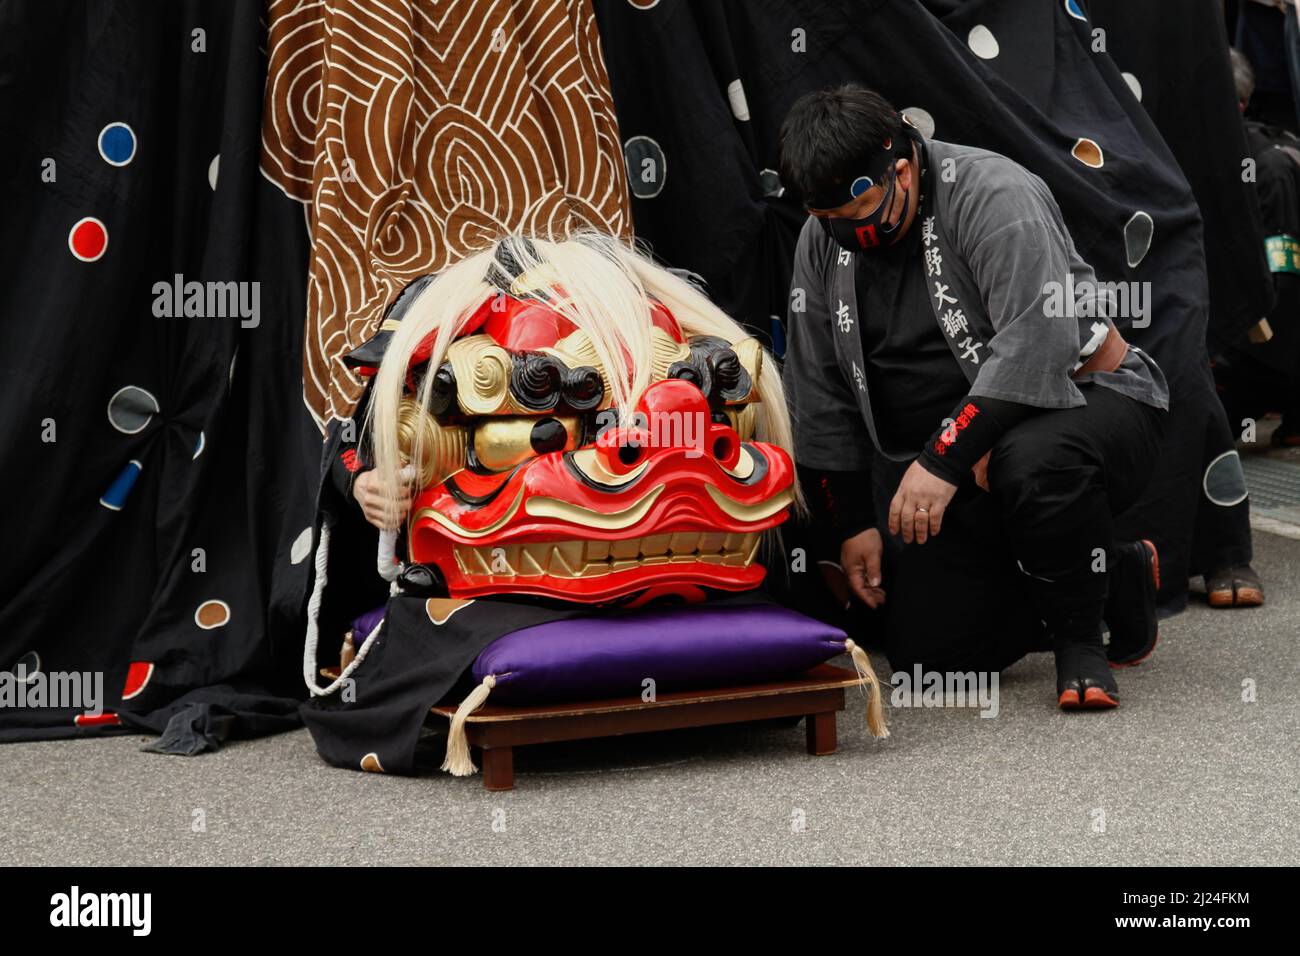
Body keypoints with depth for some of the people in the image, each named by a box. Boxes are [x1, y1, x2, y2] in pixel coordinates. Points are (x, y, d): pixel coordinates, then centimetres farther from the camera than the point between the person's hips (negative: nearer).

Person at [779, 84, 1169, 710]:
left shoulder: (993, 195, -20)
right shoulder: (823, 241, 2)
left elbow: (1039, 340, -32)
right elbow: (819, 394, 9)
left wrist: (945, 459, -35)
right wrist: (852, 521, 8)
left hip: (1084, 404, -6)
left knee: (1031, 458, -42)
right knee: (927, 651, -5)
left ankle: (1082, 641, -15)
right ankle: (1119, 577, 16)